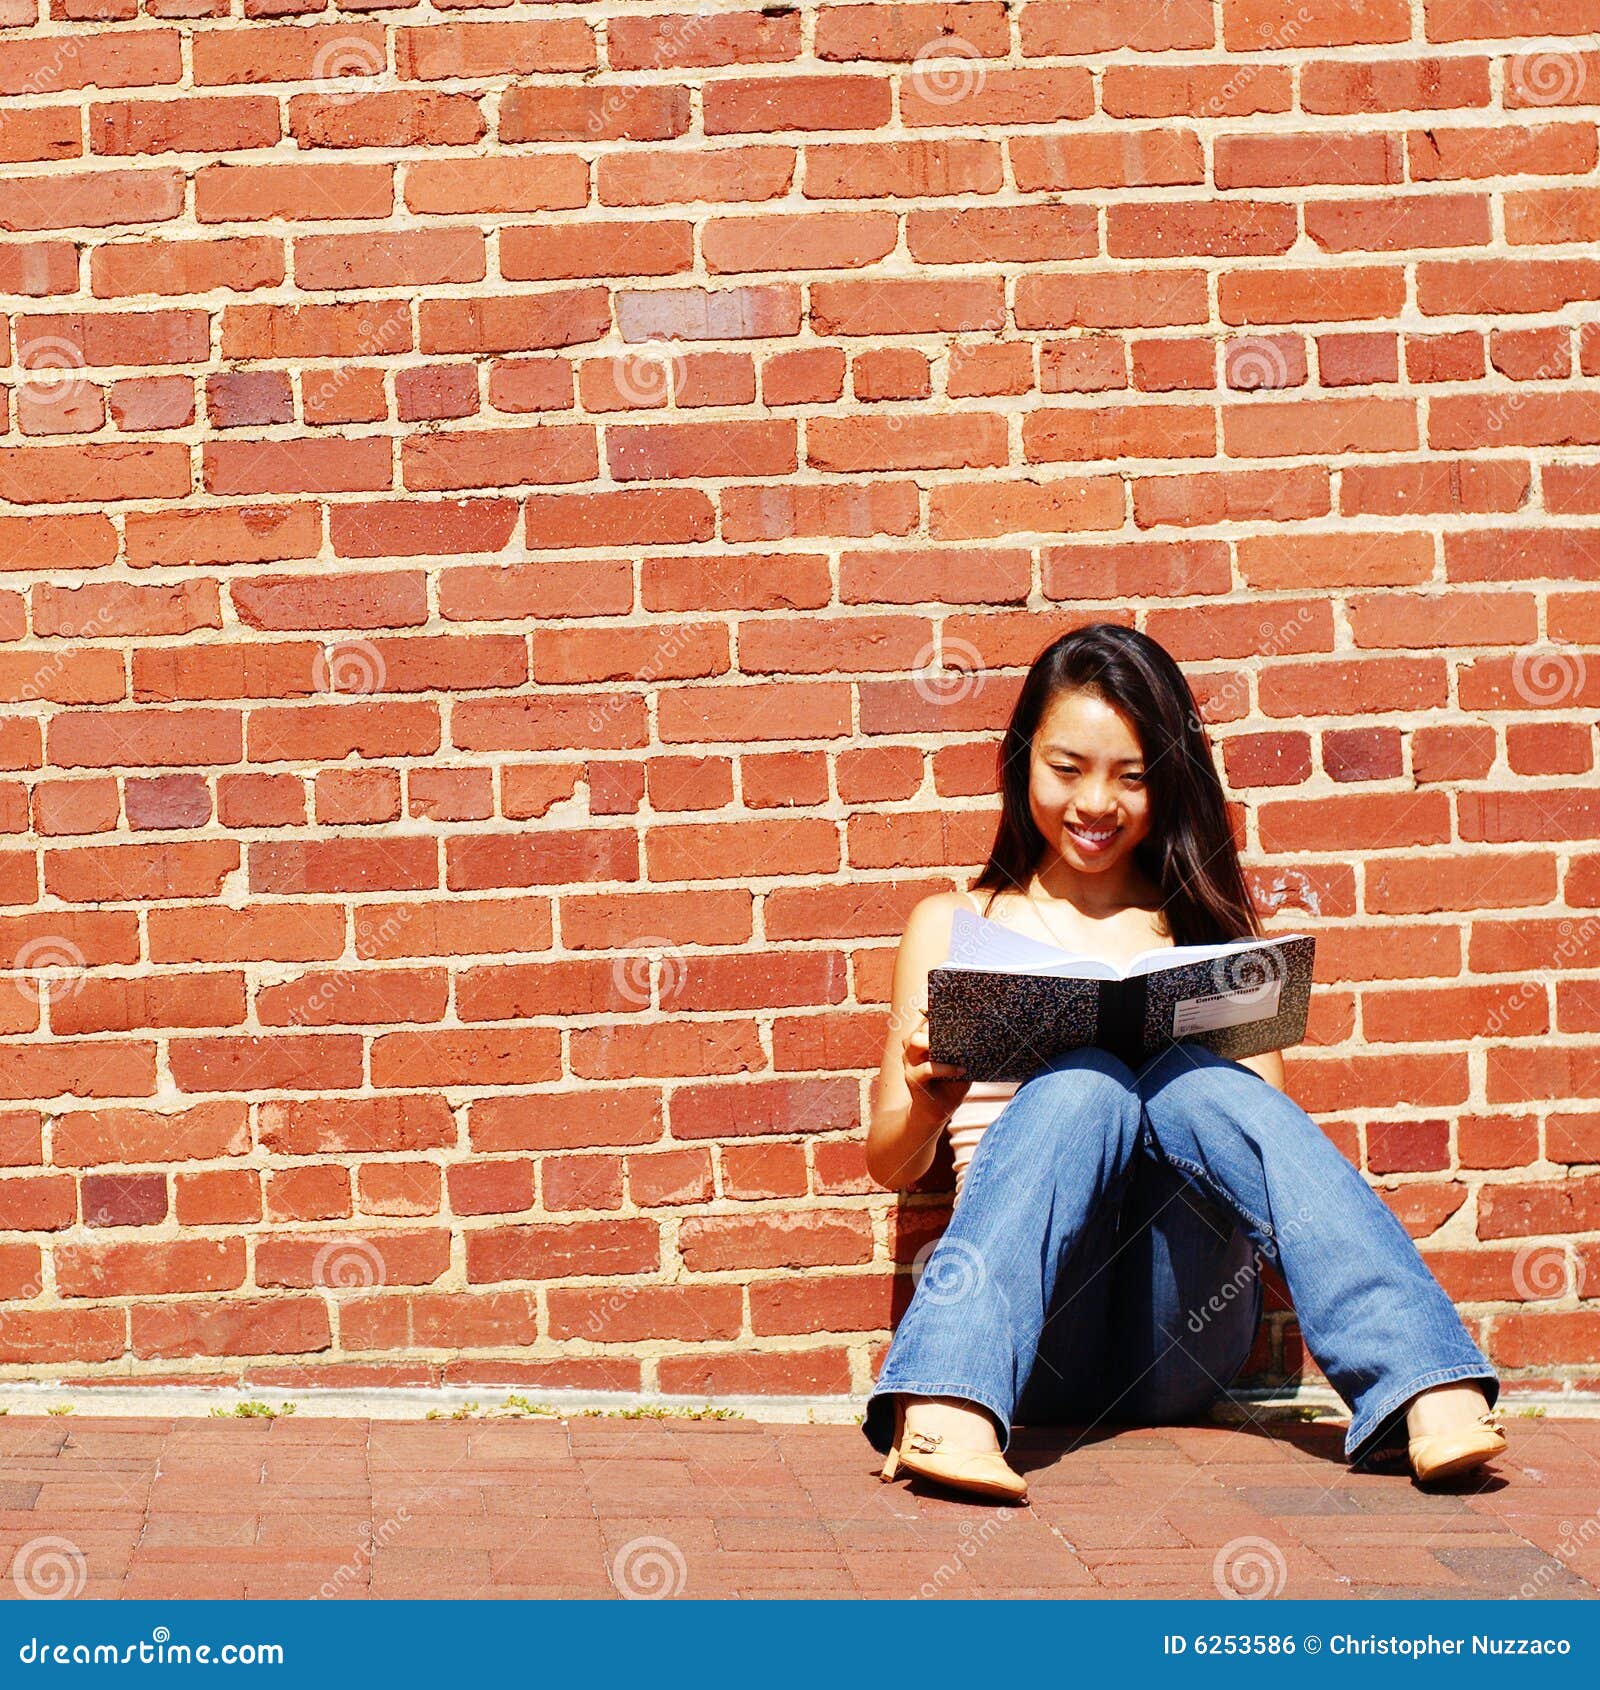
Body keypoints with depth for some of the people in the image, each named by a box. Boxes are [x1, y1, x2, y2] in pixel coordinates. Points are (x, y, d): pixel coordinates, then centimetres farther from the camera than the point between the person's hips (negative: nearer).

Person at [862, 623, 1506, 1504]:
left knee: (1195, 1081, -29)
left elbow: (1262, 1114, 10)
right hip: (1033, 1337, -1)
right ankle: (945, 1410, -51)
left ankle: (1429, 1395, -45)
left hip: (1180, 1340, 1)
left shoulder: (1205, 925, 19)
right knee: (1082, 1082, -30)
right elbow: (891, 1164, 13)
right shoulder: (952, 925, 16)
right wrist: (928, 1104, -10)